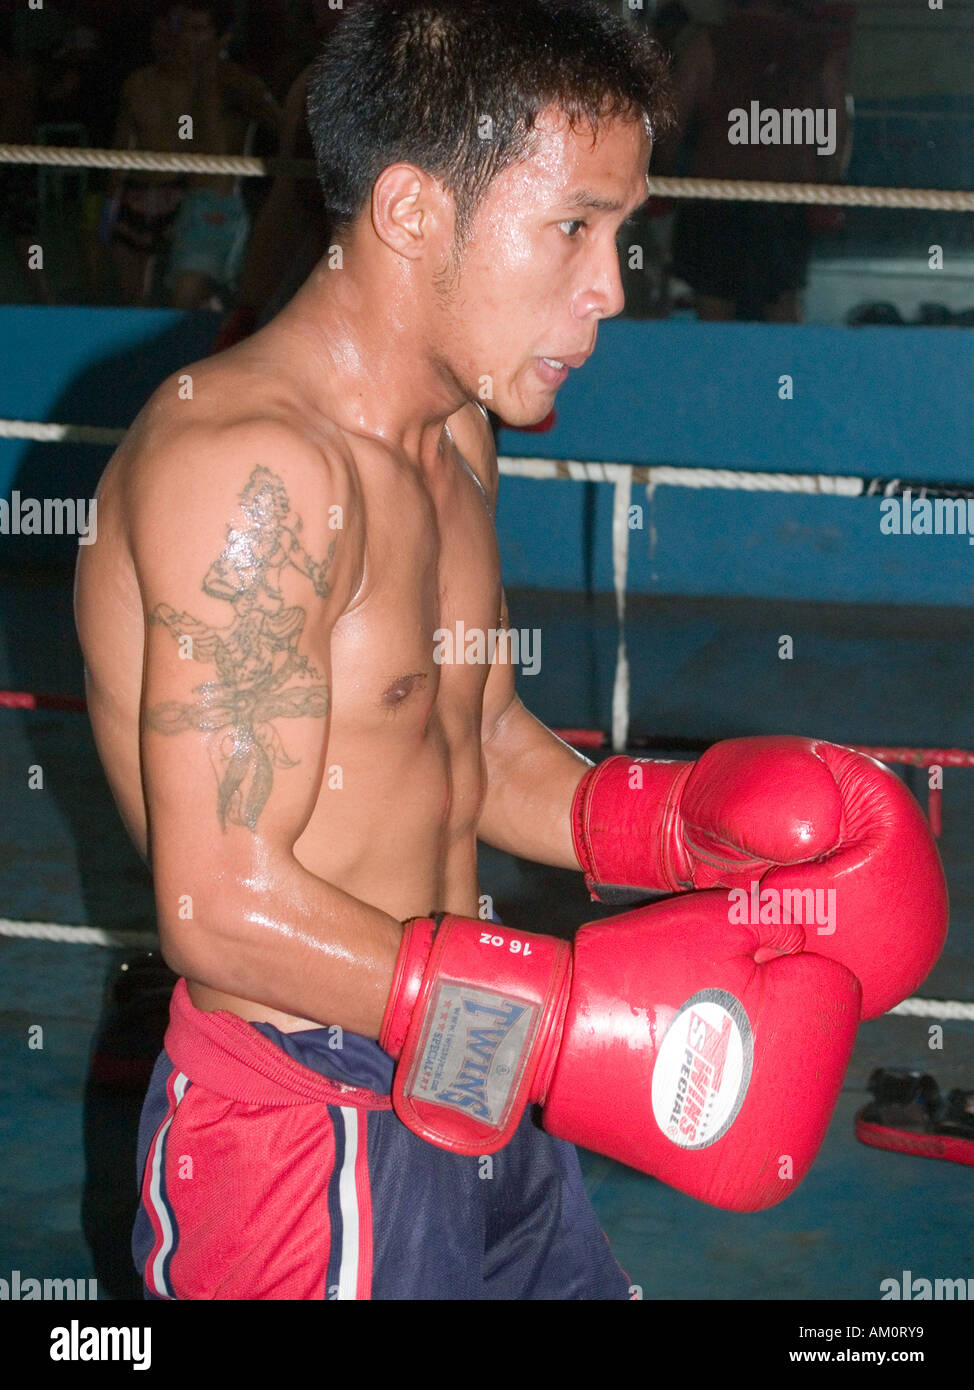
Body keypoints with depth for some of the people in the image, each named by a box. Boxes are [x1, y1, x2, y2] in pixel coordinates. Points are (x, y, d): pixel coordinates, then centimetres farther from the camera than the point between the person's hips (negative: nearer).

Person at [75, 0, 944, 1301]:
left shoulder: (454, 438, 8)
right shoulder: (249, 463, -23)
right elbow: (224, 912, -25)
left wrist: (681, 826, -3)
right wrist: (578, 1011, -25)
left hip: (469, 1101, 9)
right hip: (304, 1136, -9)